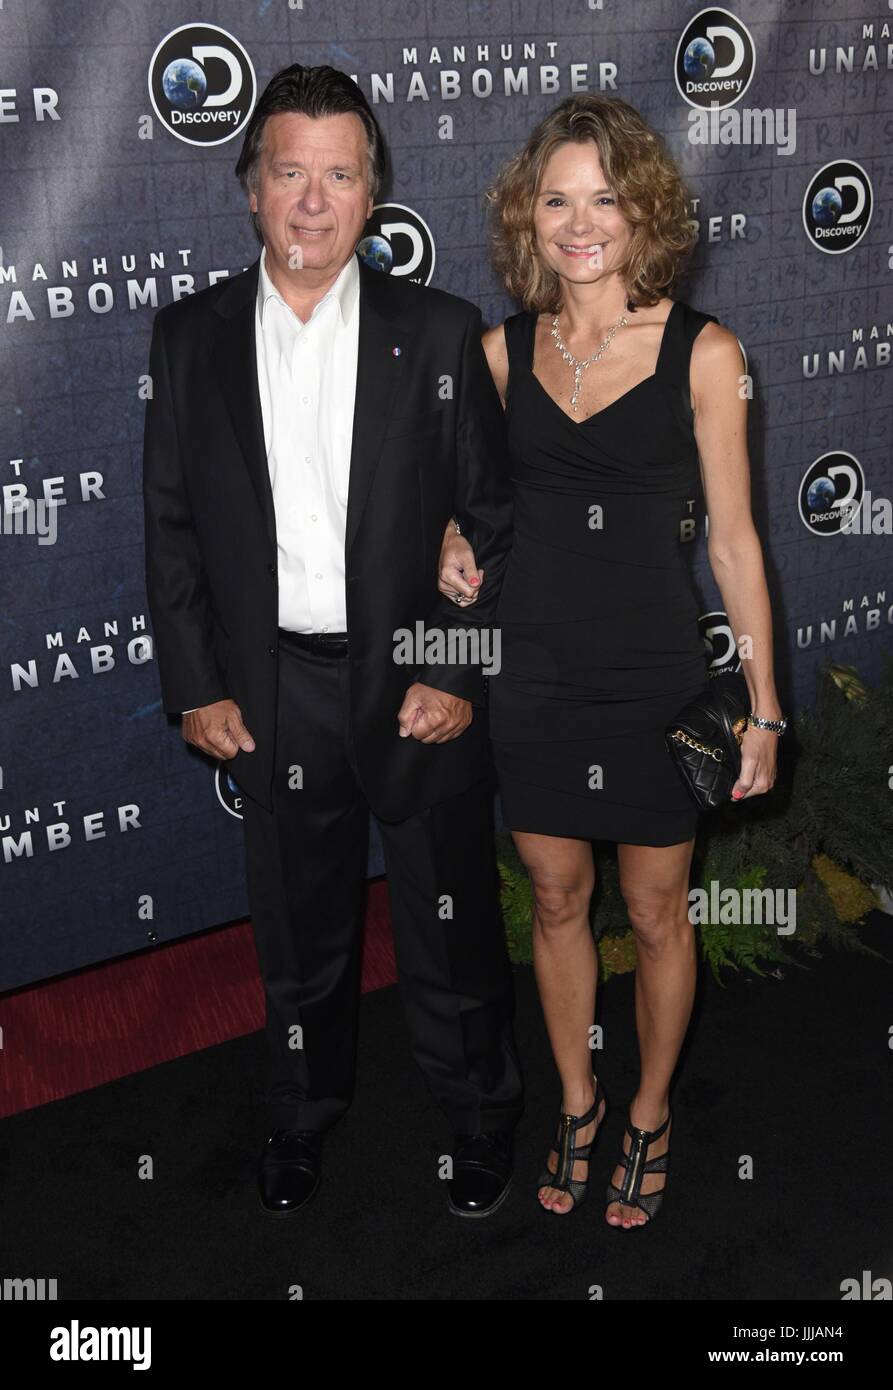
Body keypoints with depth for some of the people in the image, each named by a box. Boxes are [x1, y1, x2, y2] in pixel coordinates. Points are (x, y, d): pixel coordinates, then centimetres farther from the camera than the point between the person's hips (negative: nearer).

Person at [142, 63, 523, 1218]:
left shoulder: (441, 332, -3)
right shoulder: (189, 336, 1)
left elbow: (492, 518, -1)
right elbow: (169, 524, 4)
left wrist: (459, 675, -8)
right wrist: (194, 685, -1)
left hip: (419, 684, -1)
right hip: (271, 695, 2)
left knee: (450, 934, 12)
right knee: (298, 933, 18)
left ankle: (479, 1120, 36)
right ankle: (303, 1115, 42)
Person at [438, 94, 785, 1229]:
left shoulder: (702, 352, -8)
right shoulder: (502, 348, 0)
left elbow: (732, 538, -5)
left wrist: (764, 708, -5)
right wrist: (453, 539, -5)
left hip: (658, 678, -3)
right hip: (535, 674, 3)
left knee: (656, 915, 11)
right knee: (556, 901, 16)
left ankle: (649, 1115, 36)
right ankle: (576, 1103, 38)